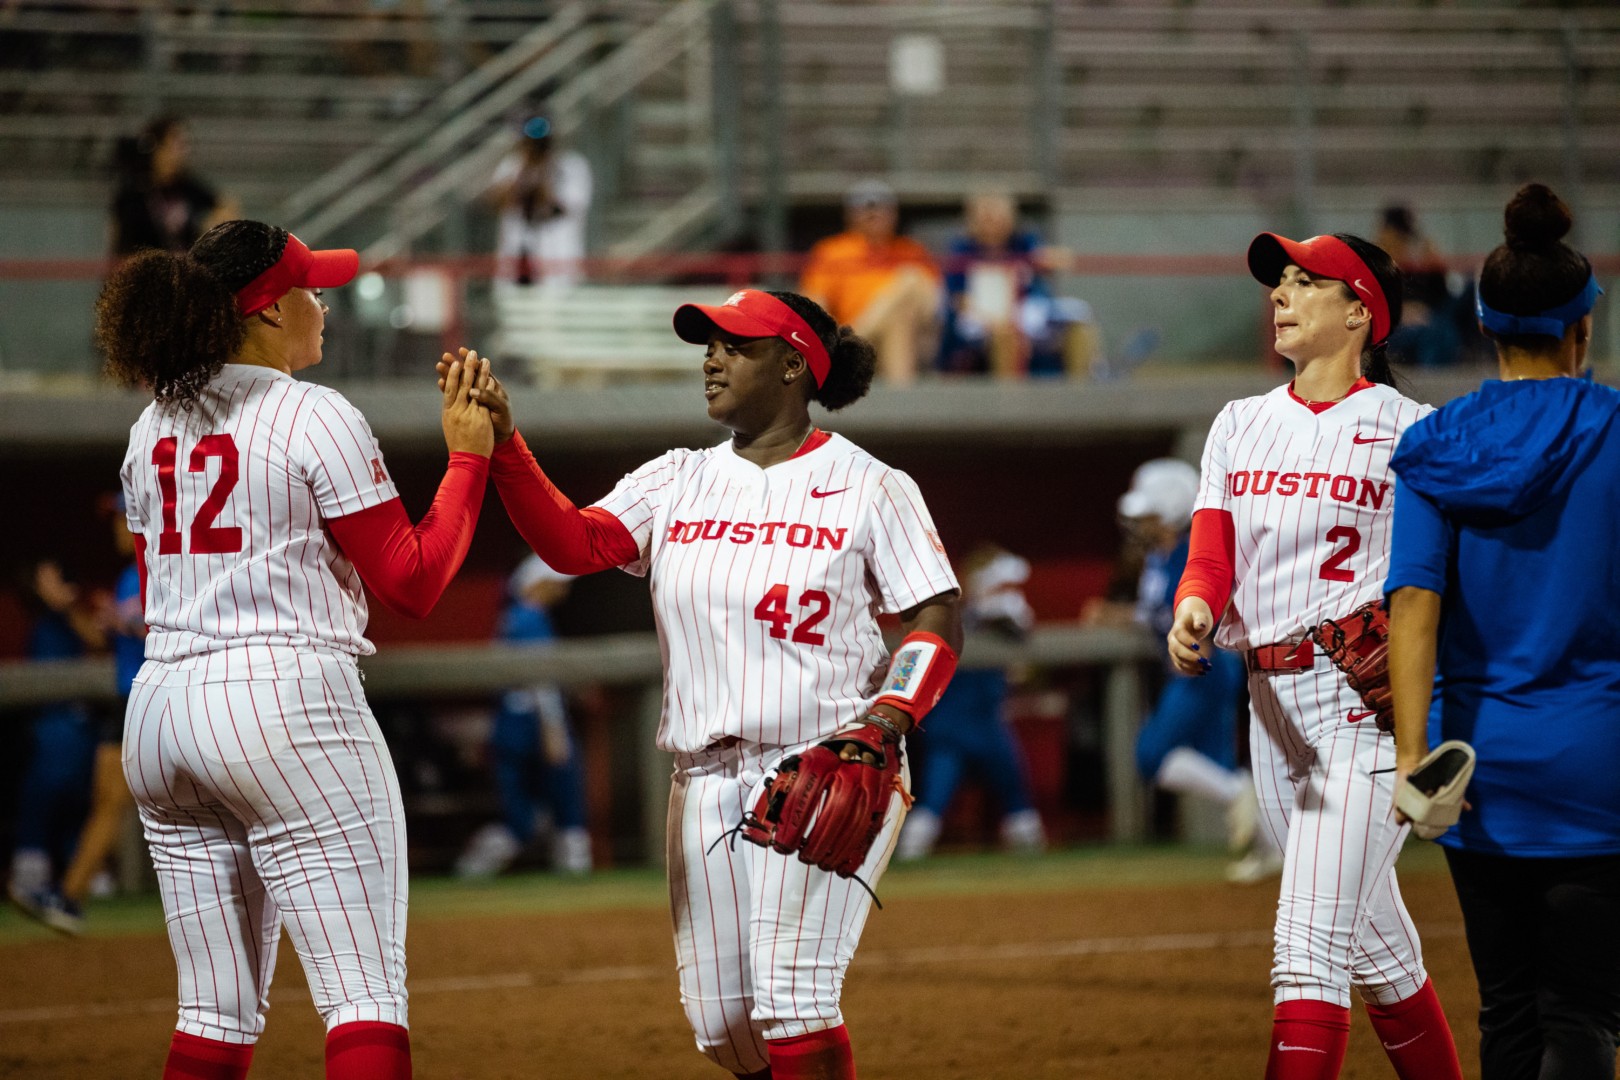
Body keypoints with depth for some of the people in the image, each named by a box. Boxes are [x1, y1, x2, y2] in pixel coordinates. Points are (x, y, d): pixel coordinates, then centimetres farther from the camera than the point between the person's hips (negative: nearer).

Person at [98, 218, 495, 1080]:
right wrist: (468, 457, 3)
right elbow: (413, 582, -6)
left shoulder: (152, 428, 15)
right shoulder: (315, 417, -6)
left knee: (216, 1011, 11)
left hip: (157, 710, 7)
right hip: (286, 705, -7)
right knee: (365, 994, -9)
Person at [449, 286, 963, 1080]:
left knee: (790, 998, -16)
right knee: (719, 1016, 4)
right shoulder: (678, 482, 12)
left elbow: (937, 621, -4)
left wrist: (885, 722, -19)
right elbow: (573, 543, -3)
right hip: (706, 780, 5)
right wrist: (502, 447, -16)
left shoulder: (867, 487, 0)